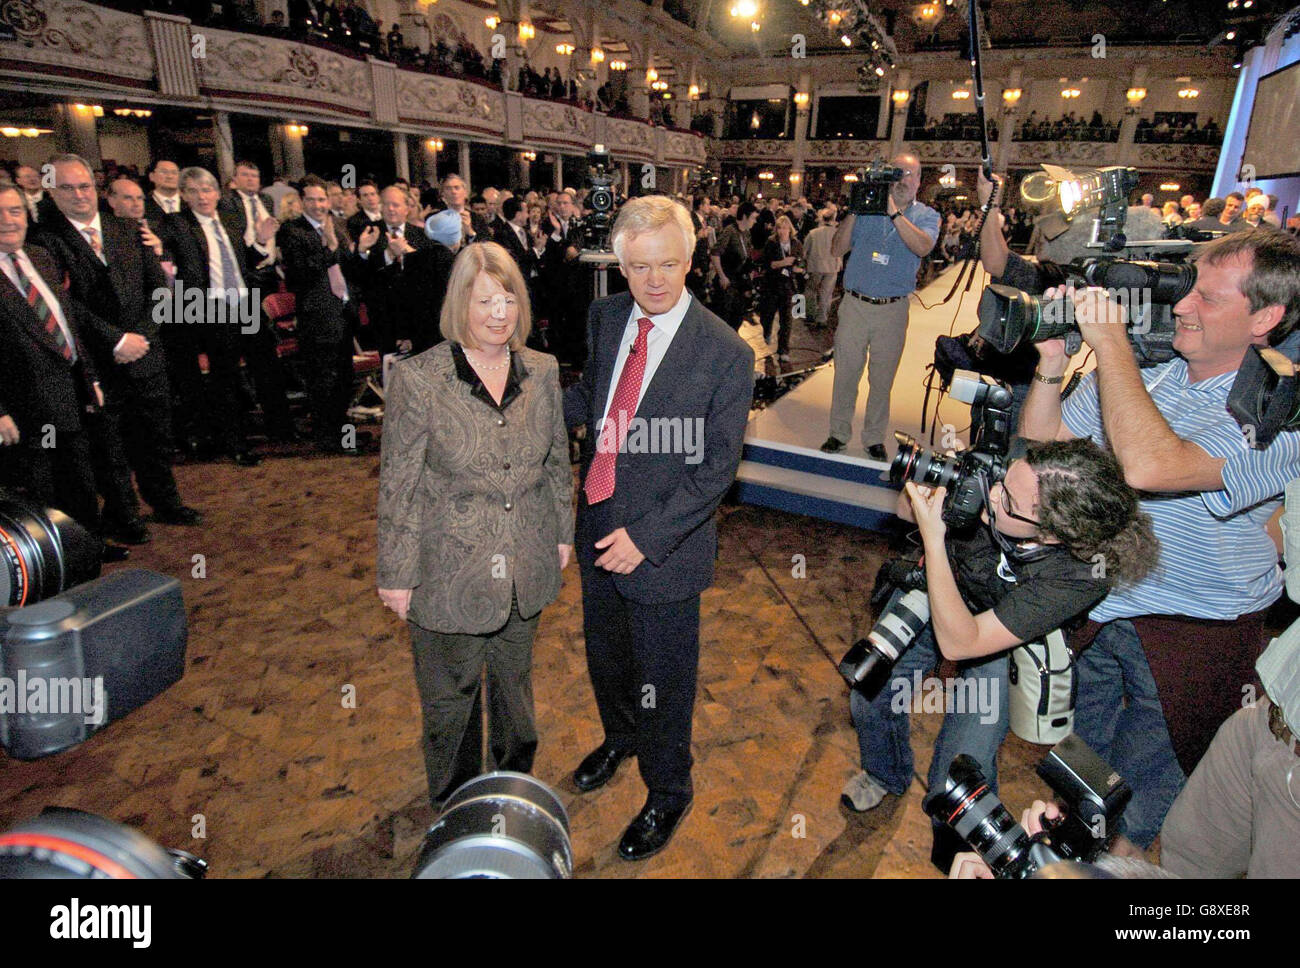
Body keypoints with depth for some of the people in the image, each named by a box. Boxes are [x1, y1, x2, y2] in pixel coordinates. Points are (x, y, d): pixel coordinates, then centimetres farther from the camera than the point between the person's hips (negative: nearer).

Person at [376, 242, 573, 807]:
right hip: (450, 571, -3)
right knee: (449, 698, 18)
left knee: (514, 682, 25)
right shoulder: (416, 380, -16)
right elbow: (398, 487, -11)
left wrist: (562, 532, 9)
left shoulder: (542, 372, -4)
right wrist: (397, 575, -7)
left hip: (525, 568, 4)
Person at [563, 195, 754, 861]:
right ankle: (620, 738, 59)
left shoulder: (726, 354, -18)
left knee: (662, 681, 14)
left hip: (661, 545, -5)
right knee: (604, 653, 27)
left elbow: (716, 468, -17)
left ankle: (668, 793, 42)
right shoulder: (605, 317, -2)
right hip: (598, 527, 6)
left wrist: (646, 536, -20)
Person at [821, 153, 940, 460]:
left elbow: (923, 246, -18)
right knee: (845, 373, 4)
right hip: (855, 305, 1)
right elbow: (837, 249, 1)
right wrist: (853, 212, -9)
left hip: (893, 310, 0)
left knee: (882, 378, 8)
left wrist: (894, 212, -21)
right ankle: (839, 433, 18)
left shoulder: (926, 215, 4)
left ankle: (874, 438, 21)